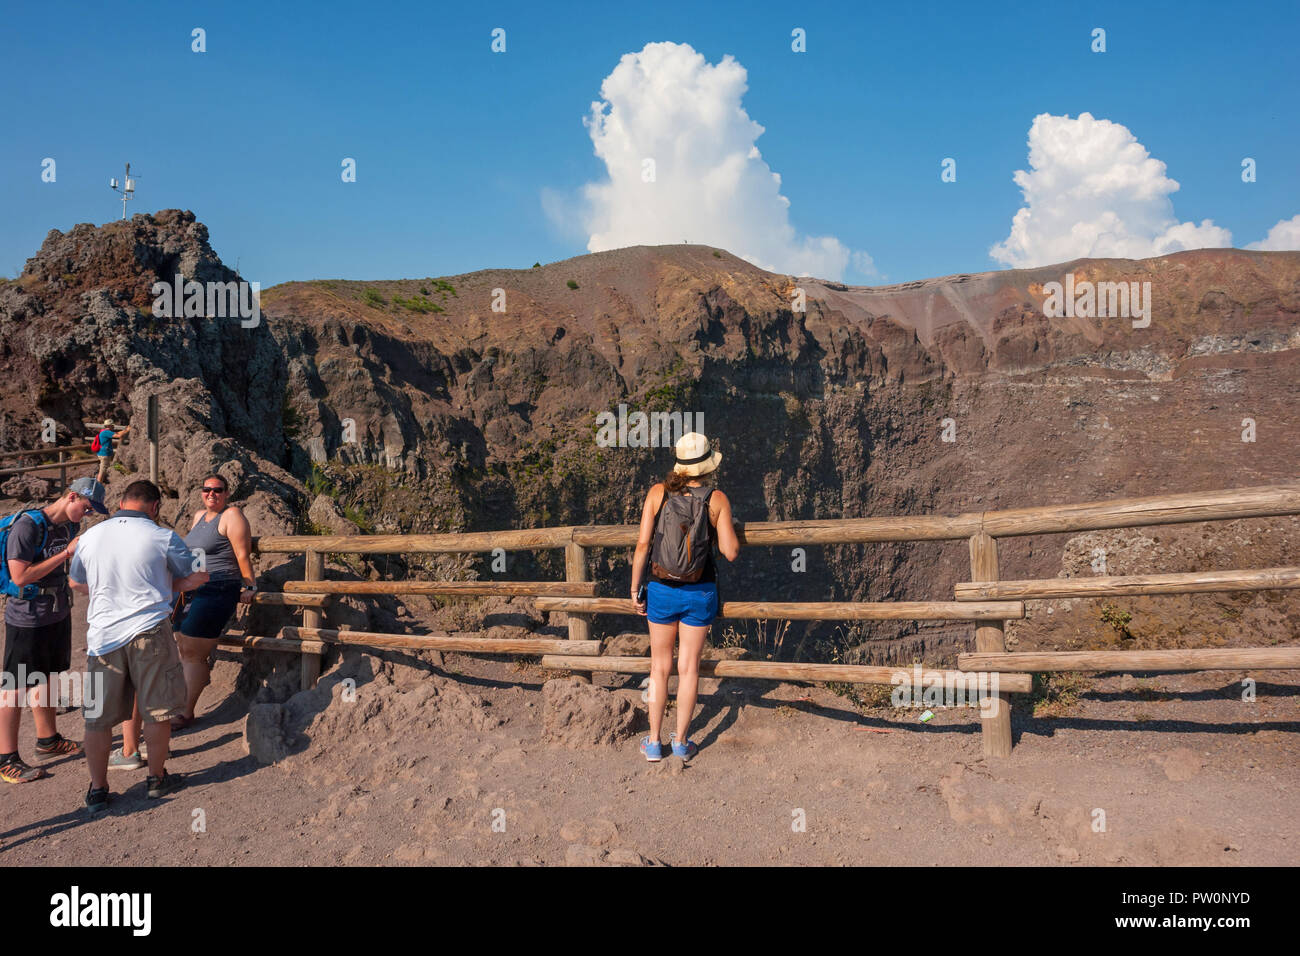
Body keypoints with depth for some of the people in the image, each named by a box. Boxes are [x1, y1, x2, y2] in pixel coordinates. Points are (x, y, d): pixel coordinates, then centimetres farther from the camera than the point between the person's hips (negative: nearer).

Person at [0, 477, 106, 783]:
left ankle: (47, 741, 33)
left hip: (58, 615, 8)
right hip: (28, 619, -8)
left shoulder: (70, 526, 4)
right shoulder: (27, 526, -20)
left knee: (45, 679, 20)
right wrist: (66, 553, -25)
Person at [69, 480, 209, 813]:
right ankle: (157, 778, 23)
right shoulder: (163, 538, -6)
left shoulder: (90, 536, 5)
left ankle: (97, 789, 19)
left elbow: (75, 582, 21)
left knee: (98, 717, 12)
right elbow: (197, 578, 4)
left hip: (103, 634, 3)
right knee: (158, 711, 11)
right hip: (148, 632, -3)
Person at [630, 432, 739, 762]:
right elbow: (731, 552, -9)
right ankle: (680, 741, 21)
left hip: (662, 590, 1)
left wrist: (635, 589, 2)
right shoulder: (717, 499, -9)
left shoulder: (658, 493, -7)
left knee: (660, 667, 14)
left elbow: (642, 544, -8)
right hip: (700, 593, -1)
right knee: (688, 667, 12)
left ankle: (654, 742, 20)